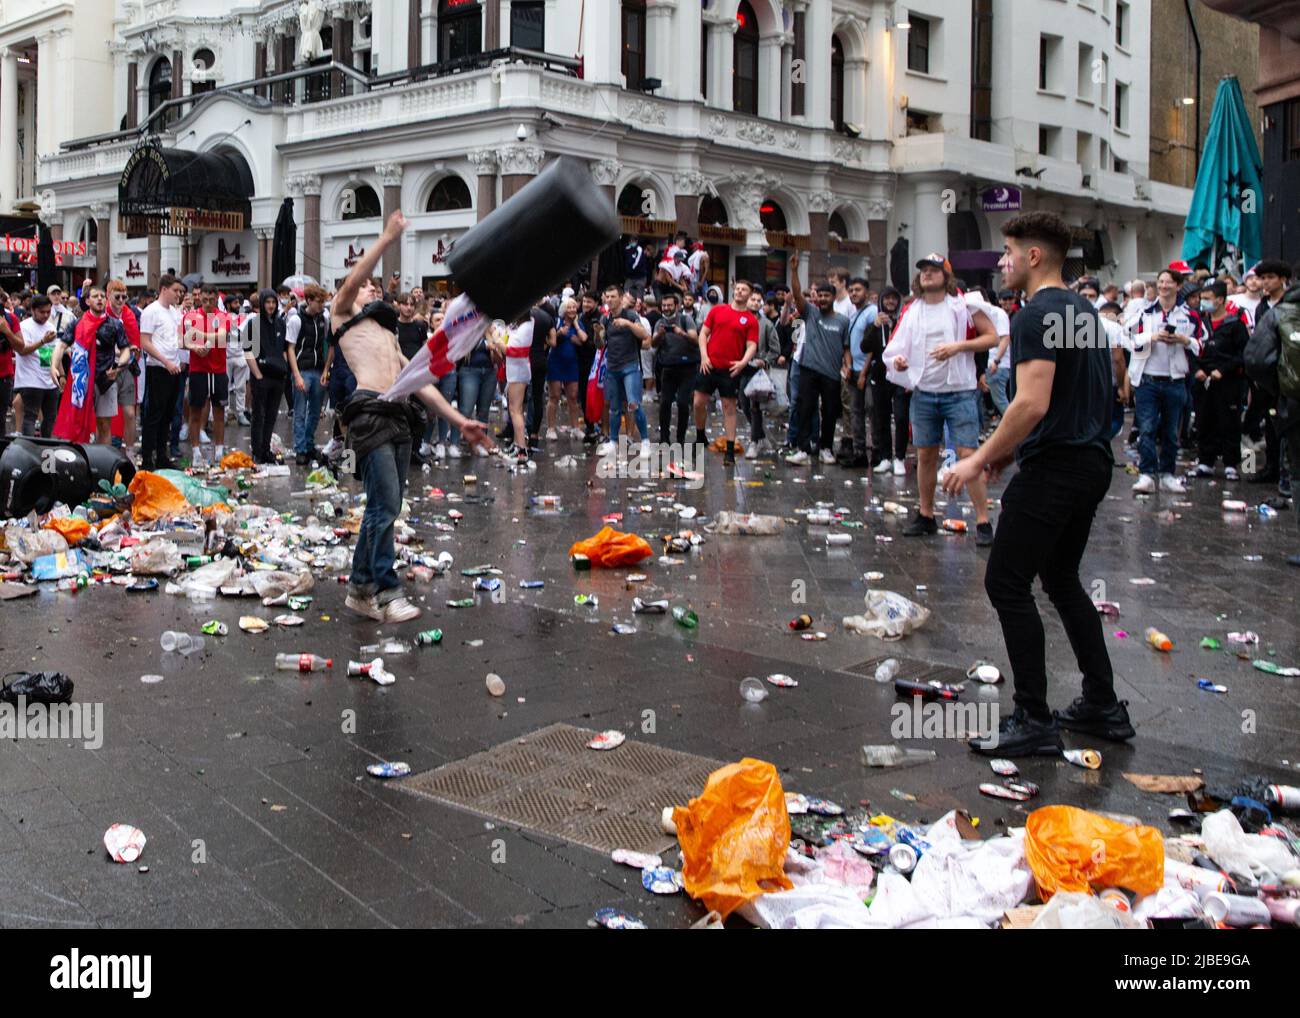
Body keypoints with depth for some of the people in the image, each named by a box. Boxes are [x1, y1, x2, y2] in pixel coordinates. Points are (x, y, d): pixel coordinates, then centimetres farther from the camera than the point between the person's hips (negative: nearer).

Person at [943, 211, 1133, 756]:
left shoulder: (1037, 315, -15)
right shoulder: (1084, 311, 15)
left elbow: (1032, 403, -25)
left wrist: (983, 458, -16)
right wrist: (1009, 449, 22)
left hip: (1053, 467, -10)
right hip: (1092, 462, 10)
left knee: (1007, 583, -4)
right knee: (1061, 578, 19)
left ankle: (1034, 721, -1)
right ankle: (1103, 706, 22)